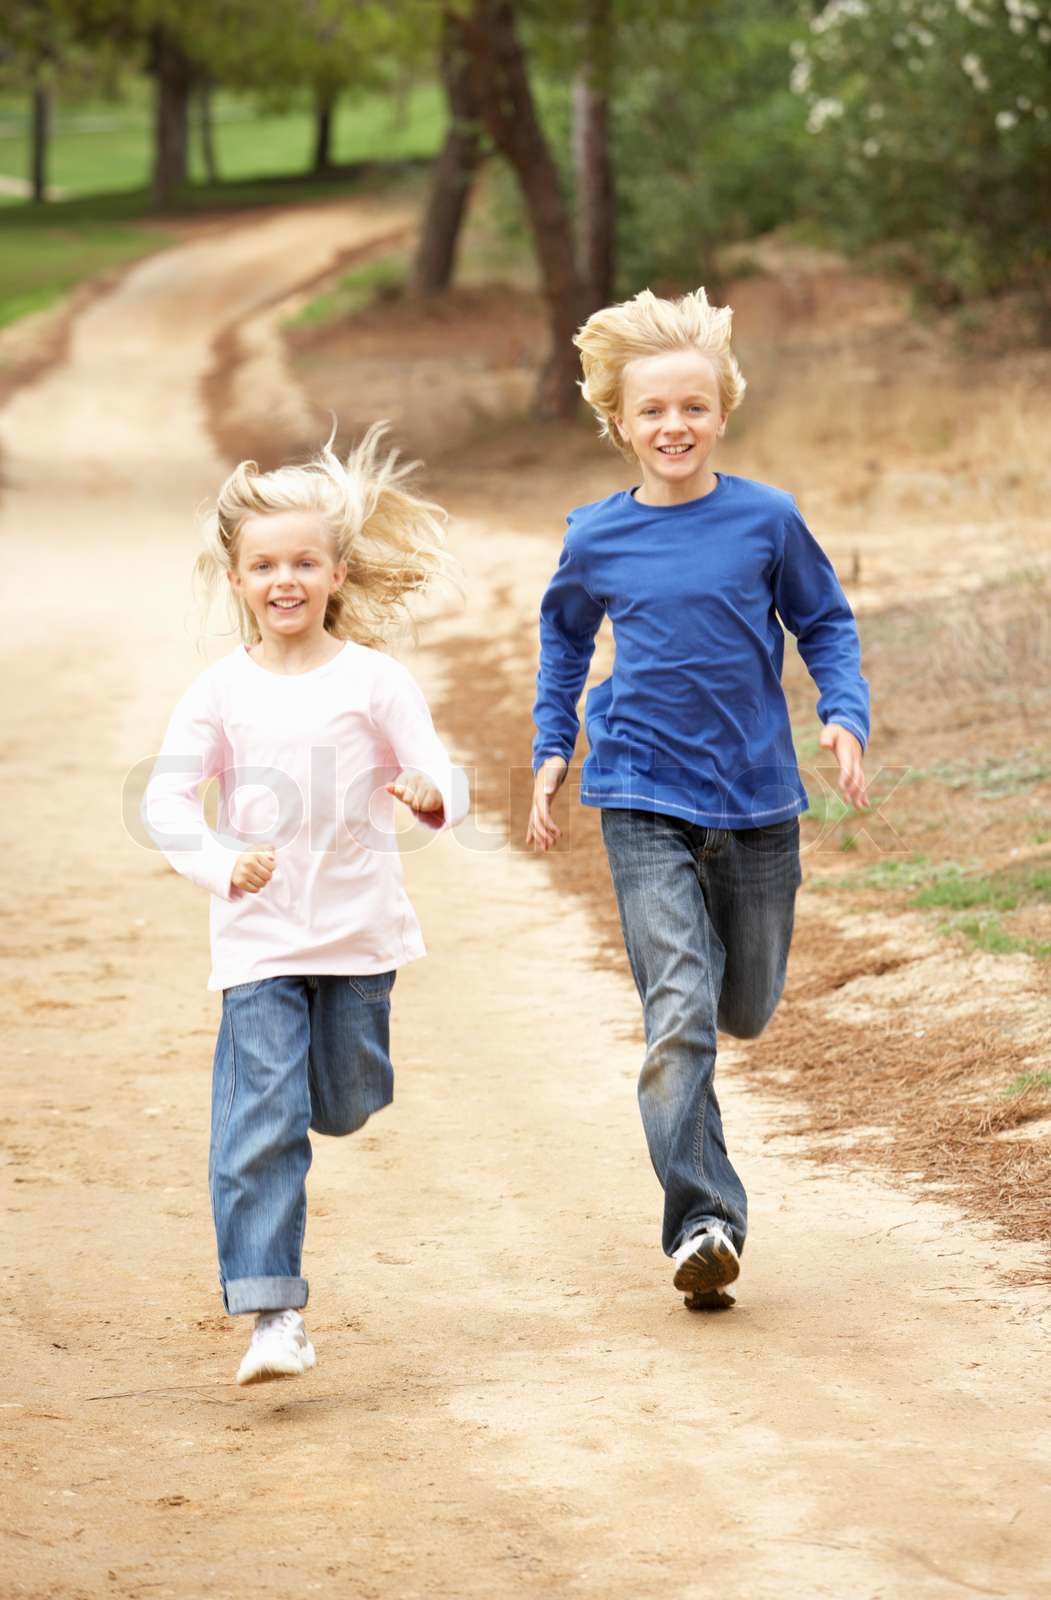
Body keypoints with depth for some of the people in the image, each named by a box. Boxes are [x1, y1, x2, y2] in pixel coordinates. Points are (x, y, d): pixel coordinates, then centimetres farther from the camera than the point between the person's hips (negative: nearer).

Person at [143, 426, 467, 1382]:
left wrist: (431, 793, -30)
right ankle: (274, 1314, -7)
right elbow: (166, 799, -7)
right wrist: (223, 864, -25)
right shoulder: (221, 692, -3)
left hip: (359, 932, 1)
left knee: (346, 1106, 14)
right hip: (259, 942, -1)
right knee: (260, 1126, -9)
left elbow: (444, 782, -5)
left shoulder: (373, 681, -4)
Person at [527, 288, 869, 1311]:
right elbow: (563, 635, 19)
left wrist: (844, 715, -5)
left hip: (756, 801, 1)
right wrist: (551, 749, 14)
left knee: (747, 1008, 14)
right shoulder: (597, 539, -1)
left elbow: (825, 622, 10)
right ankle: (703, 1222, -12)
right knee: (678, 1016, -14)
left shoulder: (766, 520, -3)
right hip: (645, 803, -1)